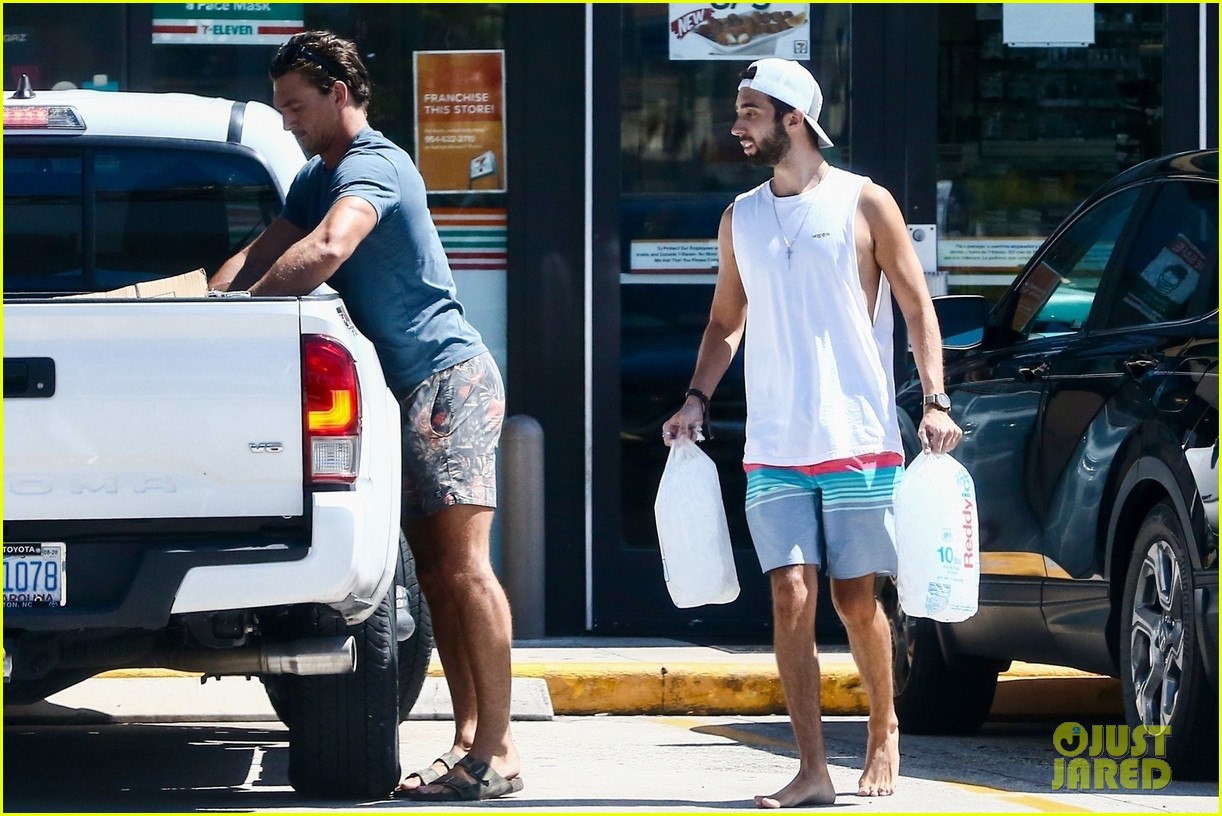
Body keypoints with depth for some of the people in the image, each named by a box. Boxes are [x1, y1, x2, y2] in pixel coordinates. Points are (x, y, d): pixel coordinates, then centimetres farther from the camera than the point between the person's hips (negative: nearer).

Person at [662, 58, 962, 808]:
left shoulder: (864, 204, -1)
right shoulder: (740, 218, 12)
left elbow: (917, 307, 0)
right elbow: (727, 320, 19)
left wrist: (936, 399, -10)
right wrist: (698, 399, 5)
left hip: (858, 442, -3)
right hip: (774, 448, 3)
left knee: (856, 599, 2)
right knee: (791, 598, -6)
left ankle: (885, 732, 26)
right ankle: (813, 770, -5)